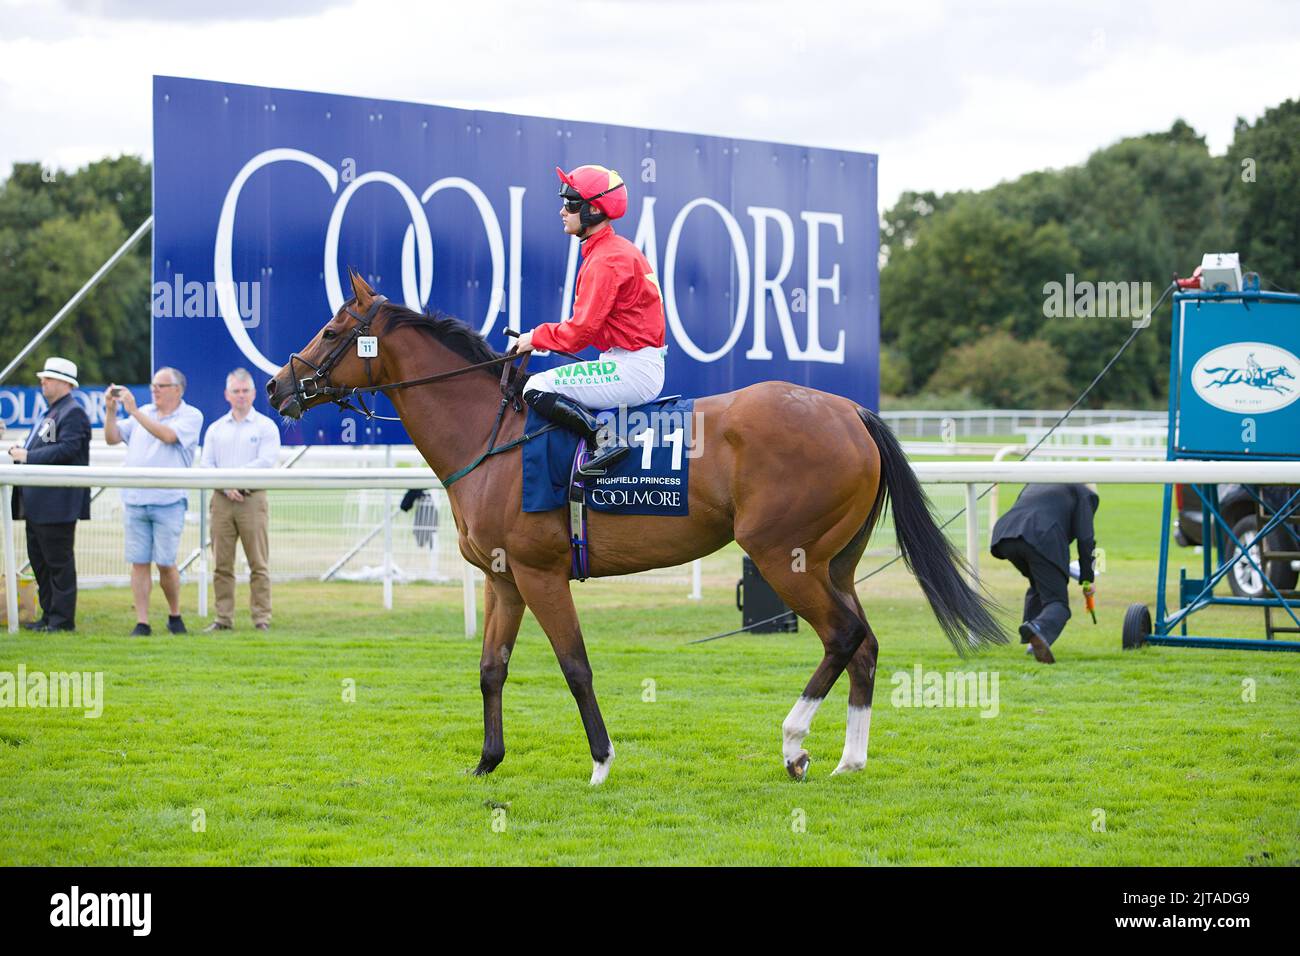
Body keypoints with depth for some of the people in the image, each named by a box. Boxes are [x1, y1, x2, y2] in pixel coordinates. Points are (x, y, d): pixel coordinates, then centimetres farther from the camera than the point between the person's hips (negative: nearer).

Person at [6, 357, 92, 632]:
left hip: (58, 503, -10)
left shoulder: (73, 413, -12)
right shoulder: (51, 413, 19)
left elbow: (67, 450, -23)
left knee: (59, 560, -5)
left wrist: (28, 456, -21)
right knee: (39, 558, 13)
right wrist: (22, 451, 4)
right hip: (38, 503, 10)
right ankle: (49, 614, 19)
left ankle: (62, 618, -1)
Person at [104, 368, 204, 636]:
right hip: (135, 501, 4)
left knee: (165, 563, -4)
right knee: (139, 562, 1)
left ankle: (175, 616, 17)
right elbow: (112, 438, 13)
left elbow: (168, 435, -19)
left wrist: (134, 411, -19)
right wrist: (111, 411, -3)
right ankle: (142, 623, 4)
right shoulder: (144, 414, 16)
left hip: (168, 502, -4)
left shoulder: (191, 416, -1)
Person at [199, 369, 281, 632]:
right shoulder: (216, 429, 15)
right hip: (222, 500, 3)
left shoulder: (265, 427, 5)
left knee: (258, 564, -4)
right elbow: (206, 465, 8)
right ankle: (223, 618, 6)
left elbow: (267, 462, -8)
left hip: (252, 499, -3)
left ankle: (261, 619, -3)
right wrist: (226, 486, -10)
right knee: (222, 564, 2)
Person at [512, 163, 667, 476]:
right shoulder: (620, 250, 17)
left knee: (537, 389, -14)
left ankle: (604, 439, -20)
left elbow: (582, 330, -19)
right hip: (643, 367, 10)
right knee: (545, 385, 21)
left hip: (632, 369, -10)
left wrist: (537, 337, -5)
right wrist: (544, 336, 13)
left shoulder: (605, 260, -16)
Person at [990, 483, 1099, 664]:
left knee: (1039, 586, 31)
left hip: (1006, 535, 6)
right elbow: (1085, 537, 10)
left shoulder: (1035, 484, 37)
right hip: (1042, 540, -6)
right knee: (1057, 603, -1)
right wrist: (1087, 578, 18)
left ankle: (1034, 642, 17)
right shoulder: (1084, 493, 20)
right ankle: (1038, 629, -34)